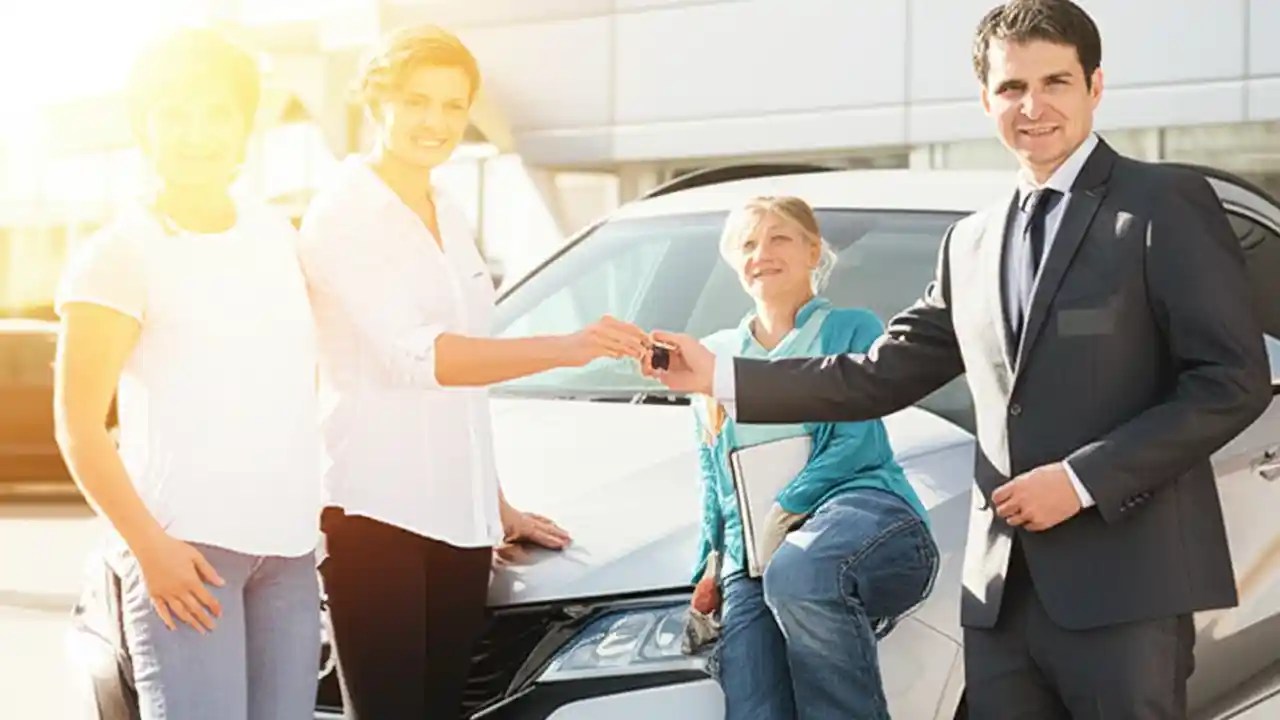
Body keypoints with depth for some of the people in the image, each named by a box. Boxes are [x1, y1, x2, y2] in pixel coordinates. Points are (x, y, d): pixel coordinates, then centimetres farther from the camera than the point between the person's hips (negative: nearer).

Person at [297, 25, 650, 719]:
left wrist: (497, 504, 19)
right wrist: (563, 349, -29)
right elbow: (414, 355, -20)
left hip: (457, 514, 7)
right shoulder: (343, 212, -7)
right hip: (374, 509, -7)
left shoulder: (447, 217, 18)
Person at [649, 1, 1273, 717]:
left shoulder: (1166, 205, -2)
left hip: (1124, 584, -6)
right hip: (1003, 591, 6)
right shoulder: (972, 241, 18)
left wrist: (1083, 479, -14)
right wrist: (720, 375, 12)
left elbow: (1234, 381, -9)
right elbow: (882, 376, 19)